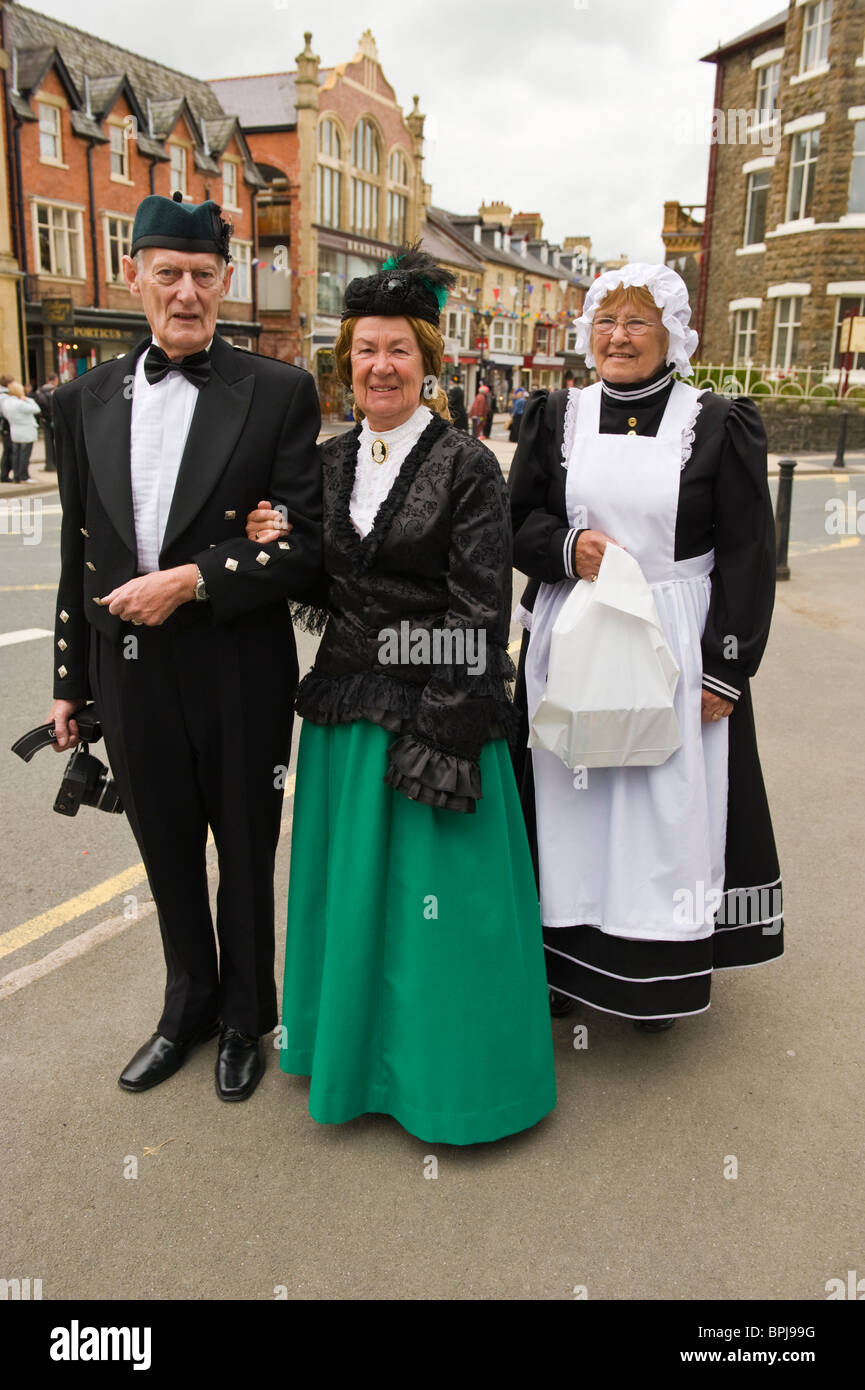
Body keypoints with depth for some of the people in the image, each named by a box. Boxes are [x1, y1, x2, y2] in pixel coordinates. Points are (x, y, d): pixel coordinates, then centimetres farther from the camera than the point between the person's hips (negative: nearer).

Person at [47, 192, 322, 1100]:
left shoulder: (279, 393, -7)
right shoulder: (86, 401, 5)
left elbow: (309, 545, -11)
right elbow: (78, 552, 9)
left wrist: (194, 580, -20)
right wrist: (70, 682, 11)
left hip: (240, 674, -3)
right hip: (130, 674, 4)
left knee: (245, 856, 14)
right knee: (167, 855, 19)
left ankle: (244, 1017, 38)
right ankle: (188, 1006, 43)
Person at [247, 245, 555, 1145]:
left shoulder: (467, 467, -8)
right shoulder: (328, 464, 9)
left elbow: (480, 613, -14)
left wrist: (446, 731, -19)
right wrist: (272, 547, -6)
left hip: (431, 706, -5)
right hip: (344, 707, 6)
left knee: (432, 891, 5)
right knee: (348, 884, 16)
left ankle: (443, 1075, 26)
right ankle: (355, 1049, 37)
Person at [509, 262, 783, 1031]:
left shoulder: (720, 424, -1)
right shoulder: (557, 417, 7)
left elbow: (748, 554, -3)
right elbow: (518, 520, 8)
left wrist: (724, 670, -9)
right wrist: (568, 548, -14)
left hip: (674, 645, -2)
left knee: (668, 805, 3)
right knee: (571, 795, 7)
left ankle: (659, 969, 21)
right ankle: (571, 955, 23)